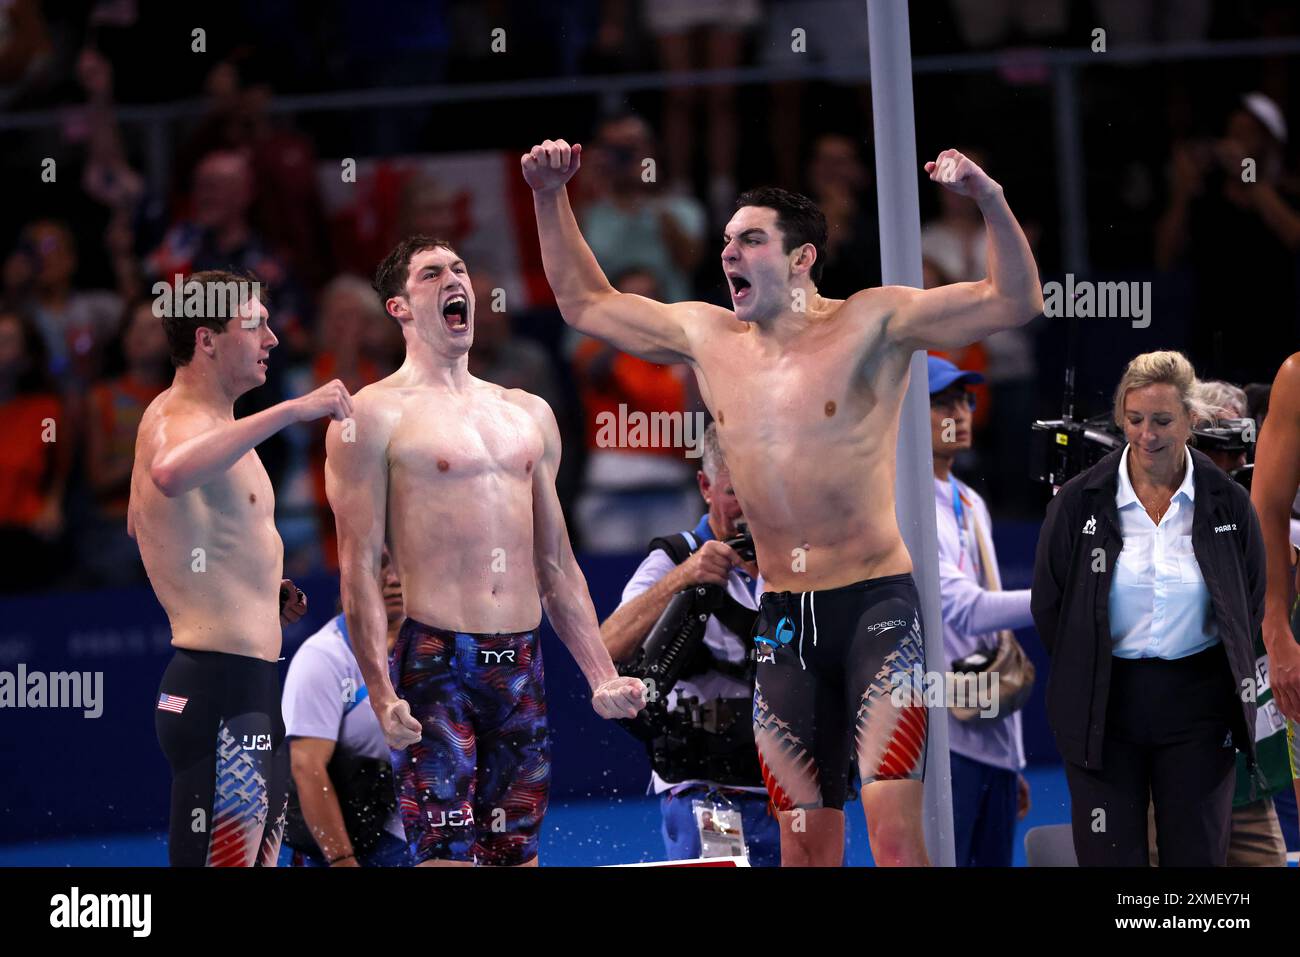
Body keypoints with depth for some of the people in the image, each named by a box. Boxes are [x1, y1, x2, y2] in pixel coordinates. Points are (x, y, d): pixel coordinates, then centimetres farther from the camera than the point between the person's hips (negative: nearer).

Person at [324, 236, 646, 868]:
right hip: (434, 665, -6)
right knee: (444, 855, -12)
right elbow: (359, 568, -7)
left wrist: (602, 677, 12)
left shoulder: (528, 414, 19)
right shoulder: (376, 415, 0)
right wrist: (381, 694, -18)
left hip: (522, 666, 6)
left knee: (518, 853, 5)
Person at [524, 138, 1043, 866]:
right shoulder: (707, 337, 10)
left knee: (894, 827, -18)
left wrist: (991, 202, -28)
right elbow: (586, 302, 23)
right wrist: (552, 200, 16)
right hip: (785, 618, 5)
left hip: (876, 603, -5)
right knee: (806, 841, 6)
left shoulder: (871, 325, -5)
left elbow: (1016, 303, -13)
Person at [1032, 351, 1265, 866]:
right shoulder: (1079, 500, -2)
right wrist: (1083, 681, 7)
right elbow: (1048, 605, 6)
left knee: (1197, 854, 3)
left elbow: (1251, 607, 11)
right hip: (1105, 703, 0)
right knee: (1110, 857, 0)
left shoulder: (1228, 504, 0)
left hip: (1197, 705, 0)